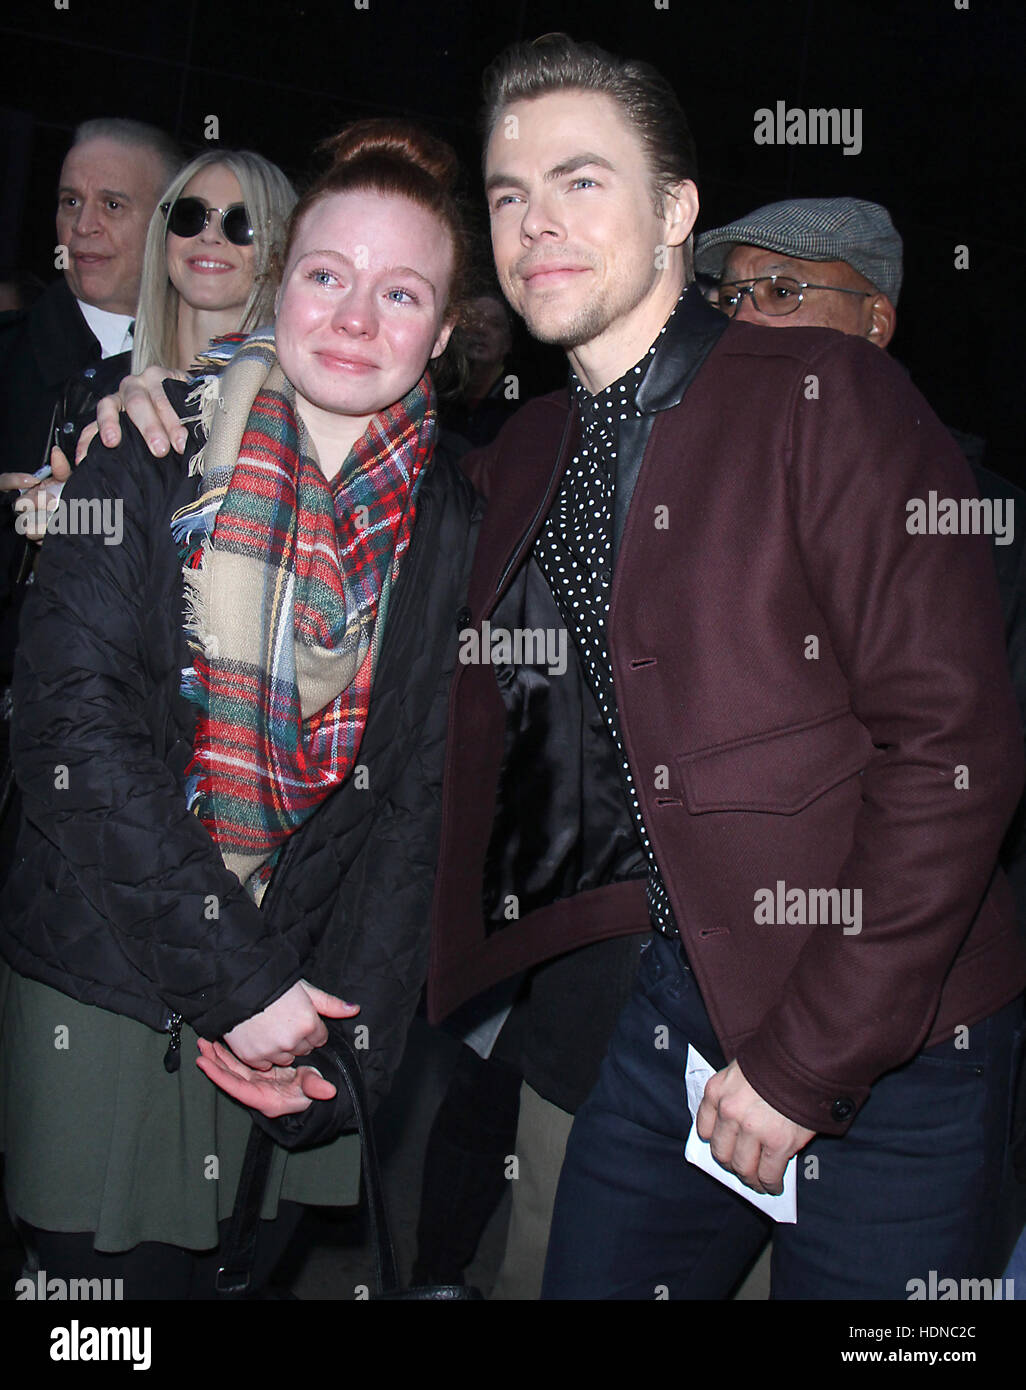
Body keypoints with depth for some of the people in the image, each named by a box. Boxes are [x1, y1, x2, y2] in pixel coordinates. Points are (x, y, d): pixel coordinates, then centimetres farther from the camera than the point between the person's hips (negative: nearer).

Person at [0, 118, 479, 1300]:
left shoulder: (453, 525, 1)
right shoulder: (150, 457, -4)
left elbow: (422, 793, 1)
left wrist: (338, 1010, -10)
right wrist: (232, 982, -17)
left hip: (301, 1003, 2)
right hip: (102, 990, -1)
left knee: (254, 1269, 11)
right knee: (111, 1275, 6)